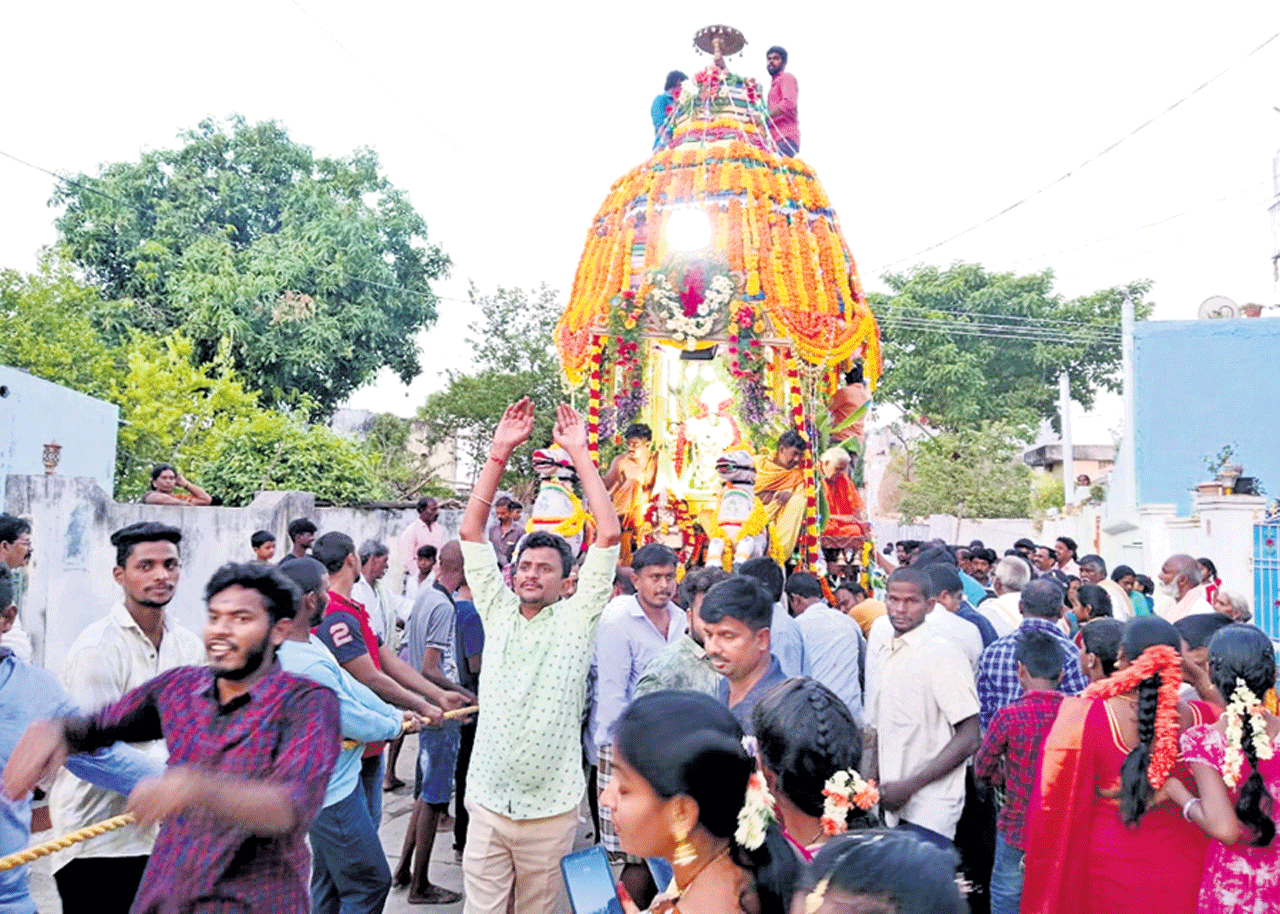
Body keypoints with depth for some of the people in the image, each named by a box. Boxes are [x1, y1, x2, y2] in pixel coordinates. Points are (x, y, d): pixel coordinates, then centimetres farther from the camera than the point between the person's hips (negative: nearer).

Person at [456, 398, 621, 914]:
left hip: (550, 808, -1)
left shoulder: (576, 618, -1)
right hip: (487, 801, 2)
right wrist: (500, 451, -4)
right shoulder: (498, 611, 5)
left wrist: (579, 454, -8)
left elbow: (609, 534, -9)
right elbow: (471, 531, 2)